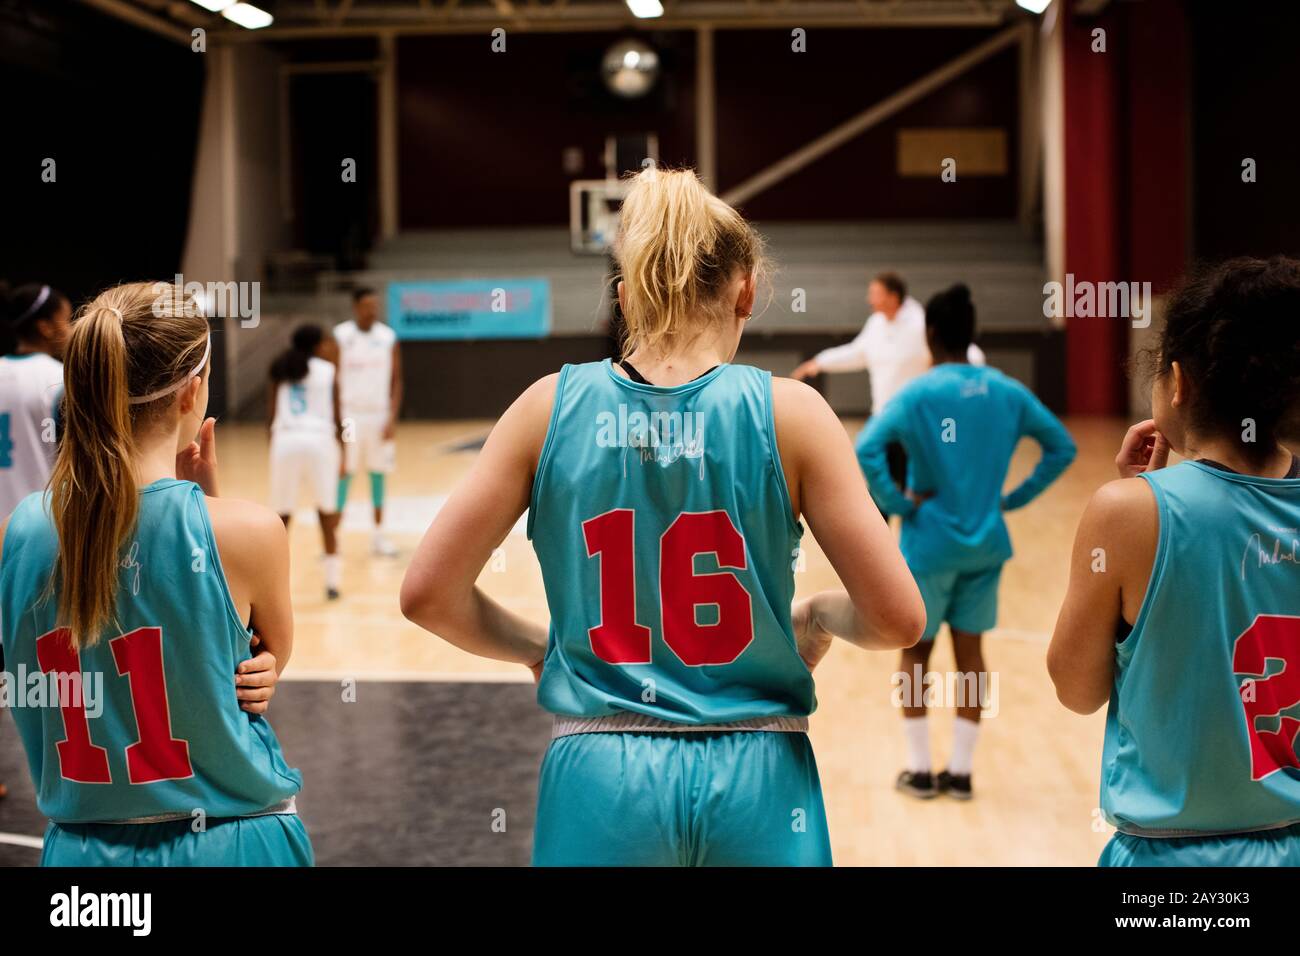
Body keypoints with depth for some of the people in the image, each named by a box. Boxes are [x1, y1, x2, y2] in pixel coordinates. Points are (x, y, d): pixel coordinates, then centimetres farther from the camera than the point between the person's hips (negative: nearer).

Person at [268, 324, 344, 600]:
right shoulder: (328, 371, 6)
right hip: (319, 440, -2)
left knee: (281, 516, 9)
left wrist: (273, 451, 14)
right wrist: (341, 447, 14)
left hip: (284, 440, 2)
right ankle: (331, 582, 10)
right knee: (326, 513, 10)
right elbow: (336, 416, 4)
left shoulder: (281, 373, 13)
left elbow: (272, 417, 9)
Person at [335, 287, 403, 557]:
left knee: (378, 474, 7)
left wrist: (392, 418, -3)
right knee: (343, 474, -3)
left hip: (380, 416, 3)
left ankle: (378, 535, 16)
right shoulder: (340, 337, -5)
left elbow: (396, 380, 5)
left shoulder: (388, 337, 2)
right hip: (349, 415, -3)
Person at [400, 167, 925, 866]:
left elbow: (427, 593, -2)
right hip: (754, 783, -1)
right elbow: (897, 618, -7)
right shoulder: (787, 412, -5)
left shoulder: (552, 407, -2)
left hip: (600, 780, 1)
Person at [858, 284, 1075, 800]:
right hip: (985, 543, 4)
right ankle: (960, 771, 15)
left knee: (915, 651, 12)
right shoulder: (1007, 391, 1)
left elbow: (865, 450, -25)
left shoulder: (919, 393, -13)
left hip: (930, 544, -3)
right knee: (969, 651, 12)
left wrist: (897, 502, -14)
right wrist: (1015, 498, 7)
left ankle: (919, 770, 16)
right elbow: (1062, 447, 8)